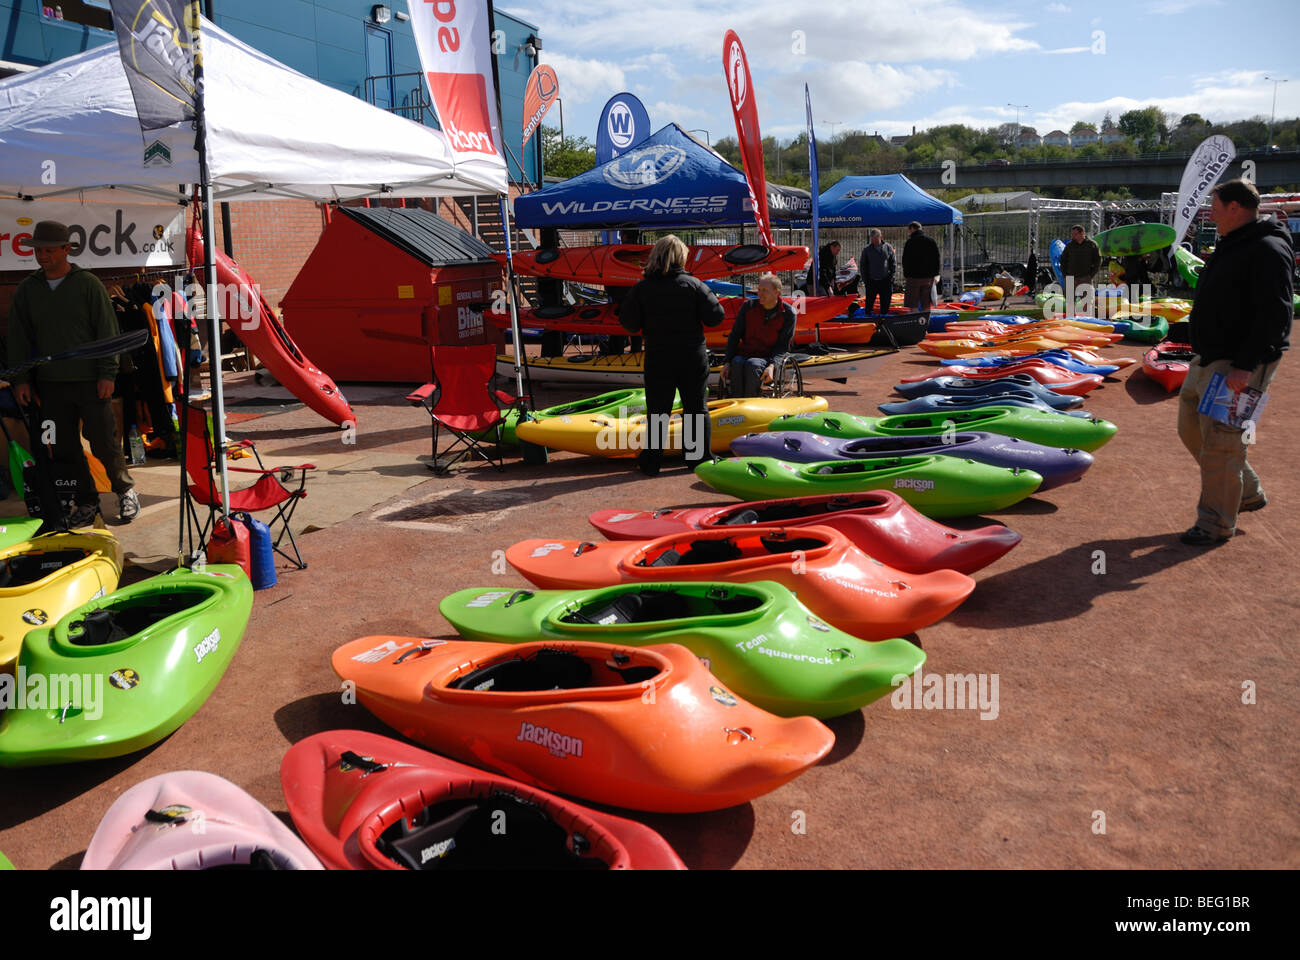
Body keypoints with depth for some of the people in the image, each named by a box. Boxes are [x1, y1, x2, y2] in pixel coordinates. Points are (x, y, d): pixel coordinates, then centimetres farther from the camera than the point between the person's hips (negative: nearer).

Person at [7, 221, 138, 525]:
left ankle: (125, 491, 19)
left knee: (104, 443, -1)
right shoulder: (27, 290, 10)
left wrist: (107, 374, -9)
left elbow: (108, 331, -3)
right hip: (50, 385, 4)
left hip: (91, 382, -4)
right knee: (65, 449, 6)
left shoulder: (88, 284, -2)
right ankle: (86, 502, 17)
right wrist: (21, 379, 6)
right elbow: (19, 338, 13)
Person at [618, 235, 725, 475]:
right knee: (696, 407, 12)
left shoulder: (641, 289, -4)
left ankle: (651, 461, 9)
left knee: (657, 410, 7)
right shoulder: (693, 284, -6)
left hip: (658, 358, 0)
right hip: (693, 356, 0)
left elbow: (629, 324, -5)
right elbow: (715, 316, -8)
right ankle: (699, 457, 17)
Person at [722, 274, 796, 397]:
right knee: (736, 364, -34)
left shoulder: (788, 313, -1)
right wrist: (727, 362, -4)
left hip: (769, 357, -2)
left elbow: (783, 345, -2)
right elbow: (734, 335, 8)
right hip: (744, 353, 2)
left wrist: (771, 366, -20)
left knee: (752, 364, -37)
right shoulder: (749, 306, 6)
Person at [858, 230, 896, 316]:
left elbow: (894, 263, 10)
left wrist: (891, 275, -1)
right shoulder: (866, 249, 1)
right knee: (869, 303, 0)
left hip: (885, 281, 1)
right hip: (871, 281, -1)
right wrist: (865, 280, -3)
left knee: (885, 304, 5)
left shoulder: (888, 248, 3)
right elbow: (862, 265, 5)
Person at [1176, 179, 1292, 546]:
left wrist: (1245, 366, -27)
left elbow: (1274, 315, -23)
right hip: (1208, 360, 10)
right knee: (1191, 429, 16)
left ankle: (1217, 522, 6)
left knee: (1220, 442, -6)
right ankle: (1247, 492, 30)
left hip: (1240, 366, -10)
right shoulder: (1229, 247, 15)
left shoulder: (1268, 251, -16)